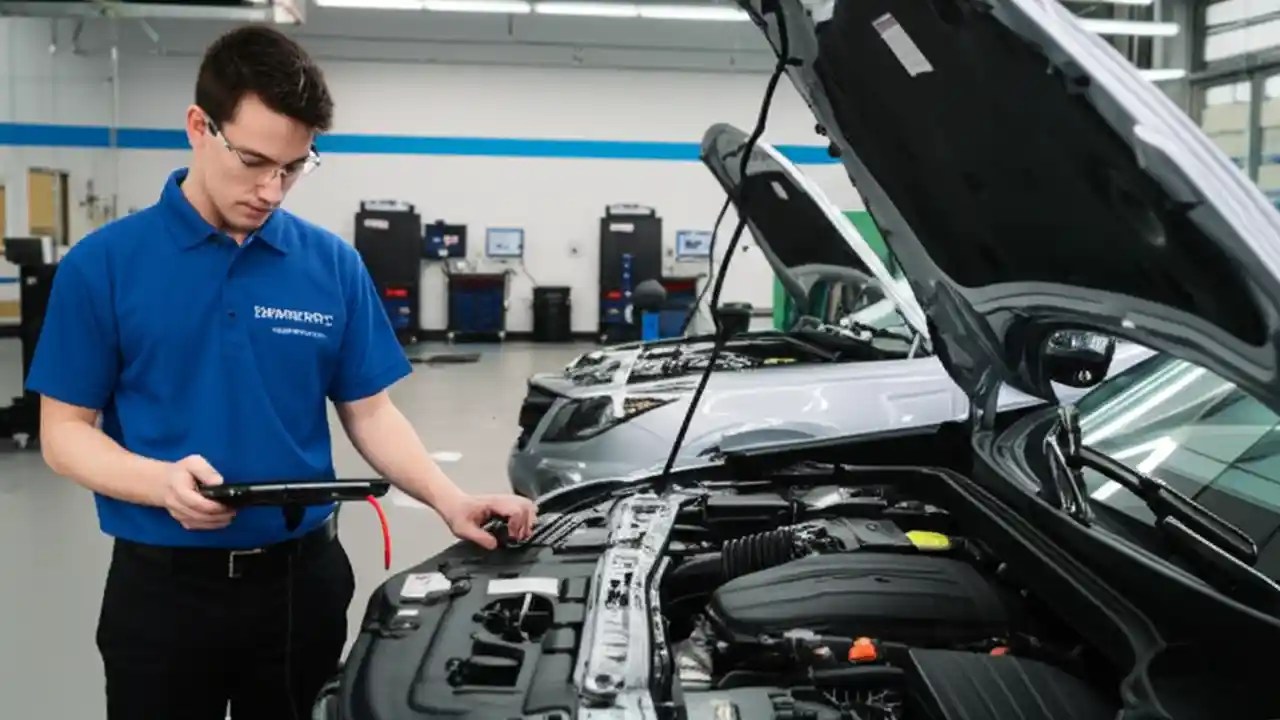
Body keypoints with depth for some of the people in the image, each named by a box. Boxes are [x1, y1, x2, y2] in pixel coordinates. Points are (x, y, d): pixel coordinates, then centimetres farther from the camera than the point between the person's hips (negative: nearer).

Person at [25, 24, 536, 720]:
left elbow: (370, 412, 3)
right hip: (163, 585, -2)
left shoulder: (333, 264, 0)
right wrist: (161, 481, -23)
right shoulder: (103, 265, -6)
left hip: (304, 577, 2)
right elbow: (64, 430, -4)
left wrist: (450, 500, -12)